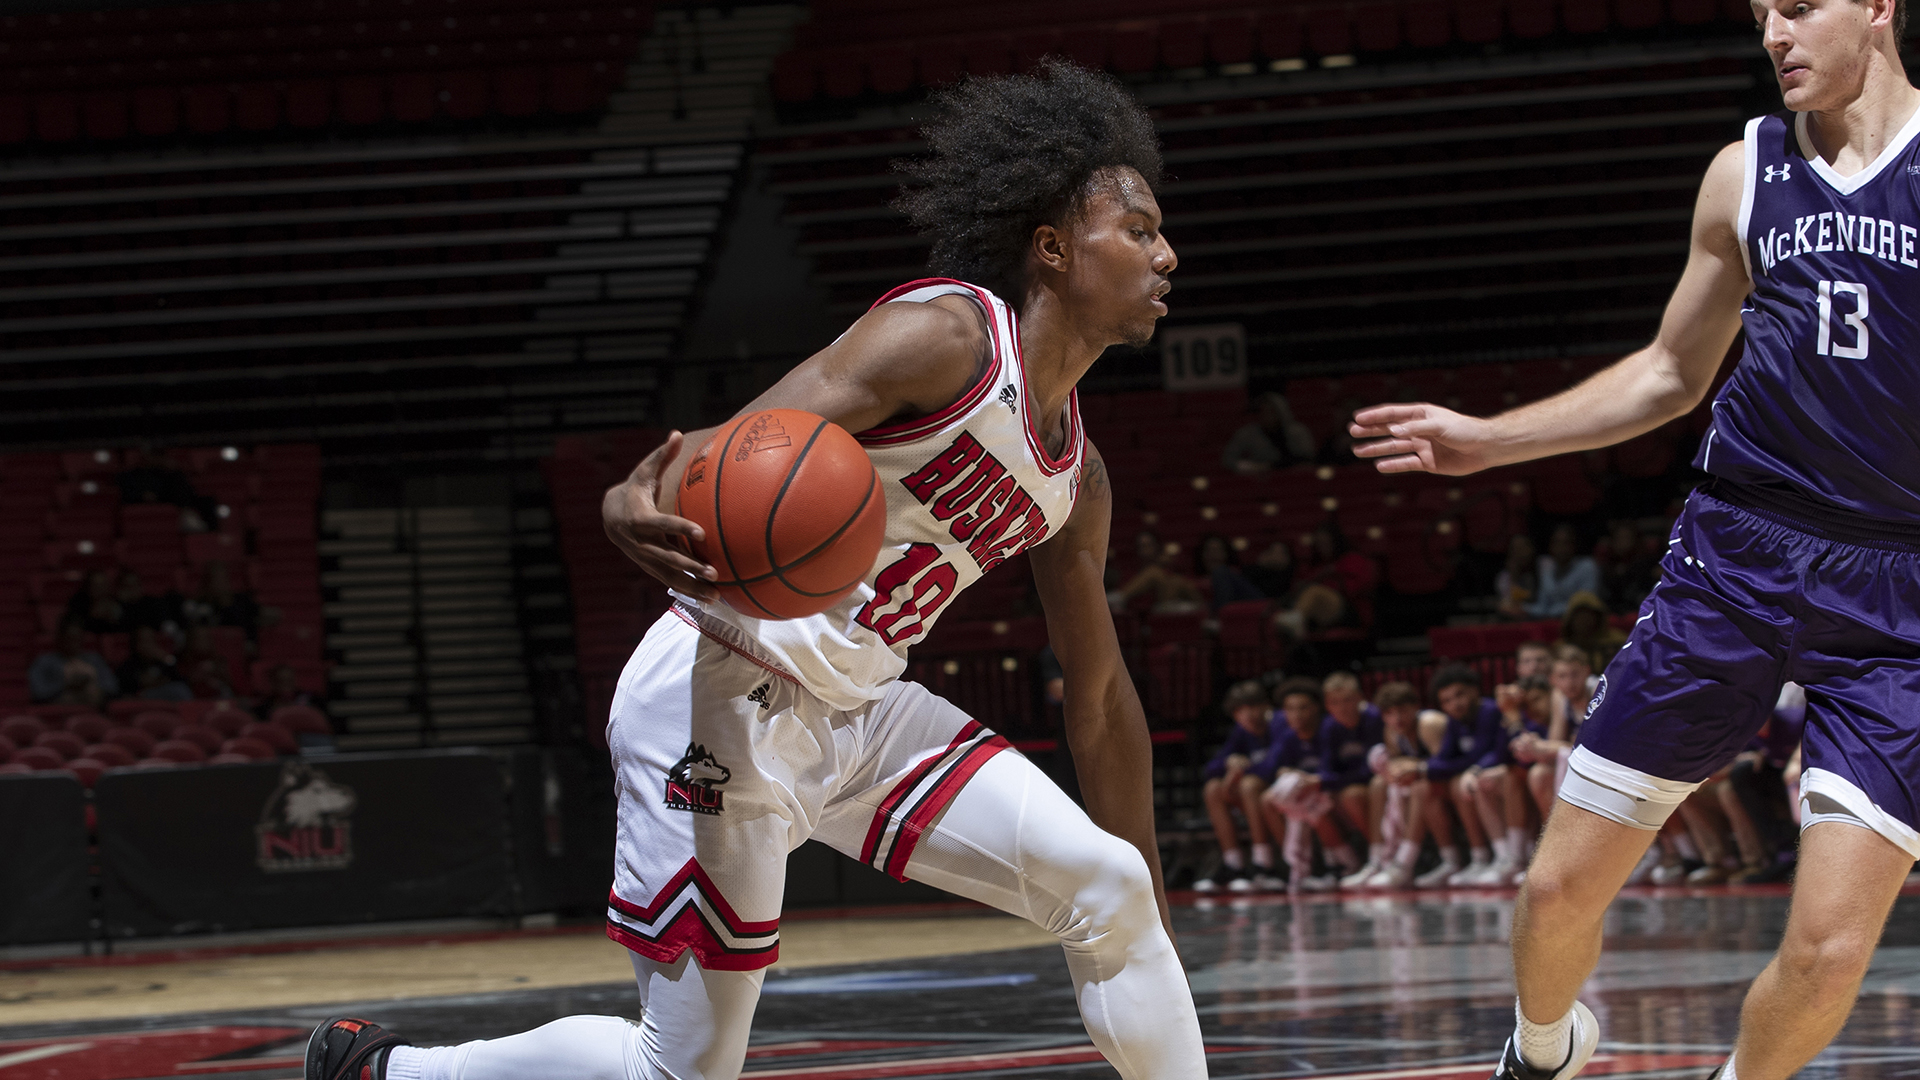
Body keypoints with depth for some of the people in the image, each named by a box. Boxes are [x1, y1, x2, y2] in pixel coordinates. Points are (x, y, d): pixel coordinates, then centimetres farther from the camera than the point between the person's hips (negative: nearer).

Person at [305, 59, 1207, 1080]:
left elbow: (1099, 694, 21)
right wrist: (642, 508, -46)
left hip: (855, 715, 8)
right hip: (726, 697, -8)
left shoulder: (1074, 474, 12)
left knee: (1109, 888, -6)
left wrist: (1152, 913, 22)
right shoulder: (943, 332, -14)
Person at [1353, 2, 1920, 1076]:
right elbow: (1673, 375, 22)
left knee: (1830, 947, -13)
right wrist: (1485, 441, 19)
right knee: (1562, 887, 3)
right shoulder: (1745, 173, 10)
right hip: (1740, 554, 4)